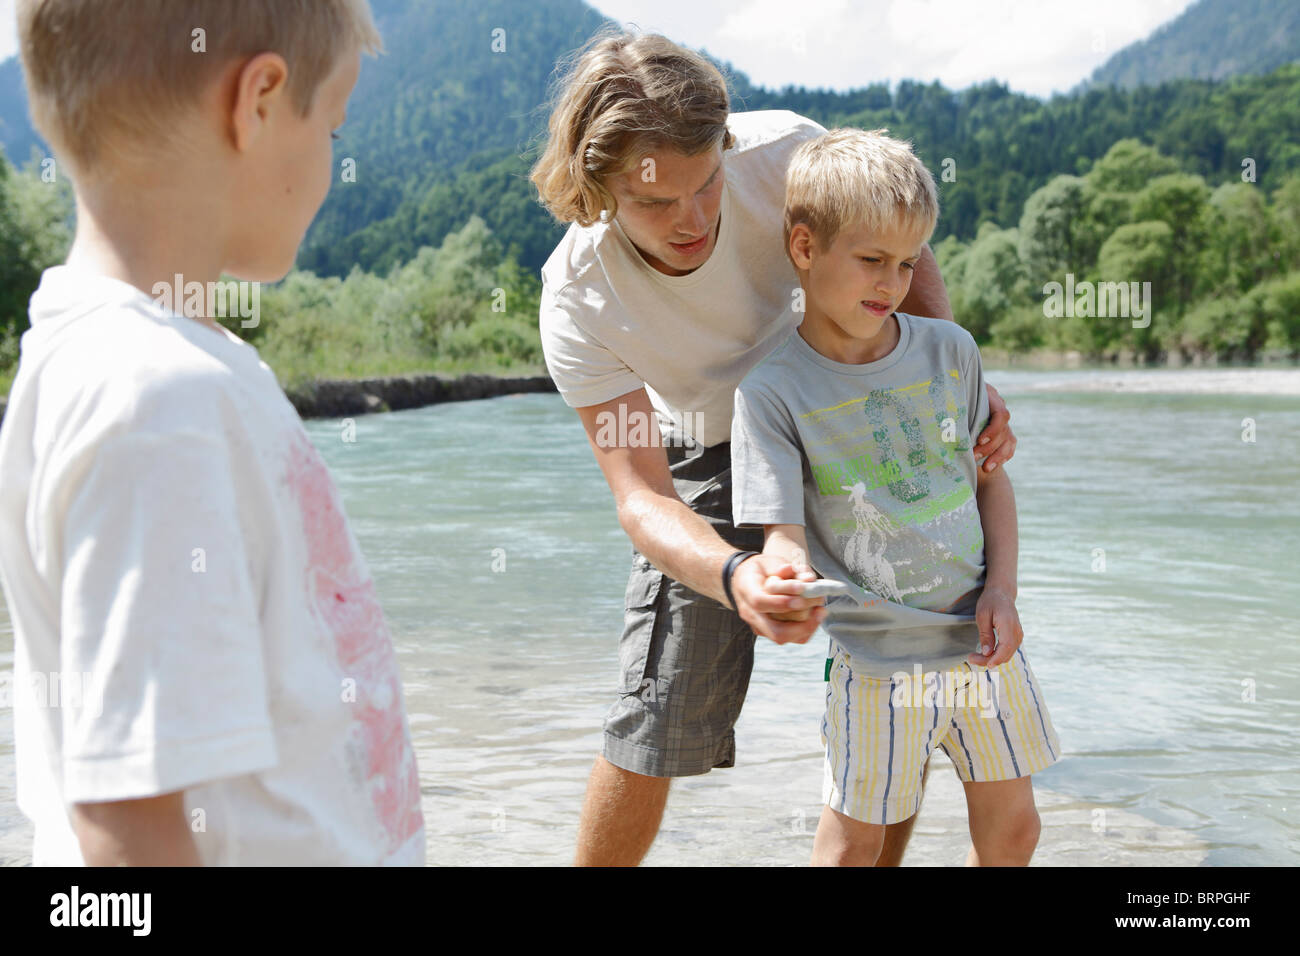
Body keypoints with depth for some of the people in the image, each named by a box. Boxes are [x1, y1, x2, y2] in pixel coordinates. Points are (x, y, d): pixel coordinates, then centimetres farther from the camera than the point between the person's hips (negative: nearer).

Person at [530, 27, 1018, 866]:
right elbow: (640, 495, -31)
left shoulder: (787, 152, -28)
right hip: (709, 461, -2)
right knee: (653, 731, -8)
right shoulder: (579, 298, -30)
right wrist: (735, 576, -51)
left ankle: (884, 860, 29)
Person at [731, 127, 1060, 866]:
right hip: (878, 657, -4)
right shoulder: (774, 390, -12)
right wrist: (787, 586, -39)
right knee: (855, 837, 6)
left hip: (982, 639, 4)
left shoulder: (950, 350, 1)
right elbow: (784, 531, -15)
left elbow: (990, 475, 10)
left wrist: (1002, 589, -3)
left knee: (1013, 827, 15)